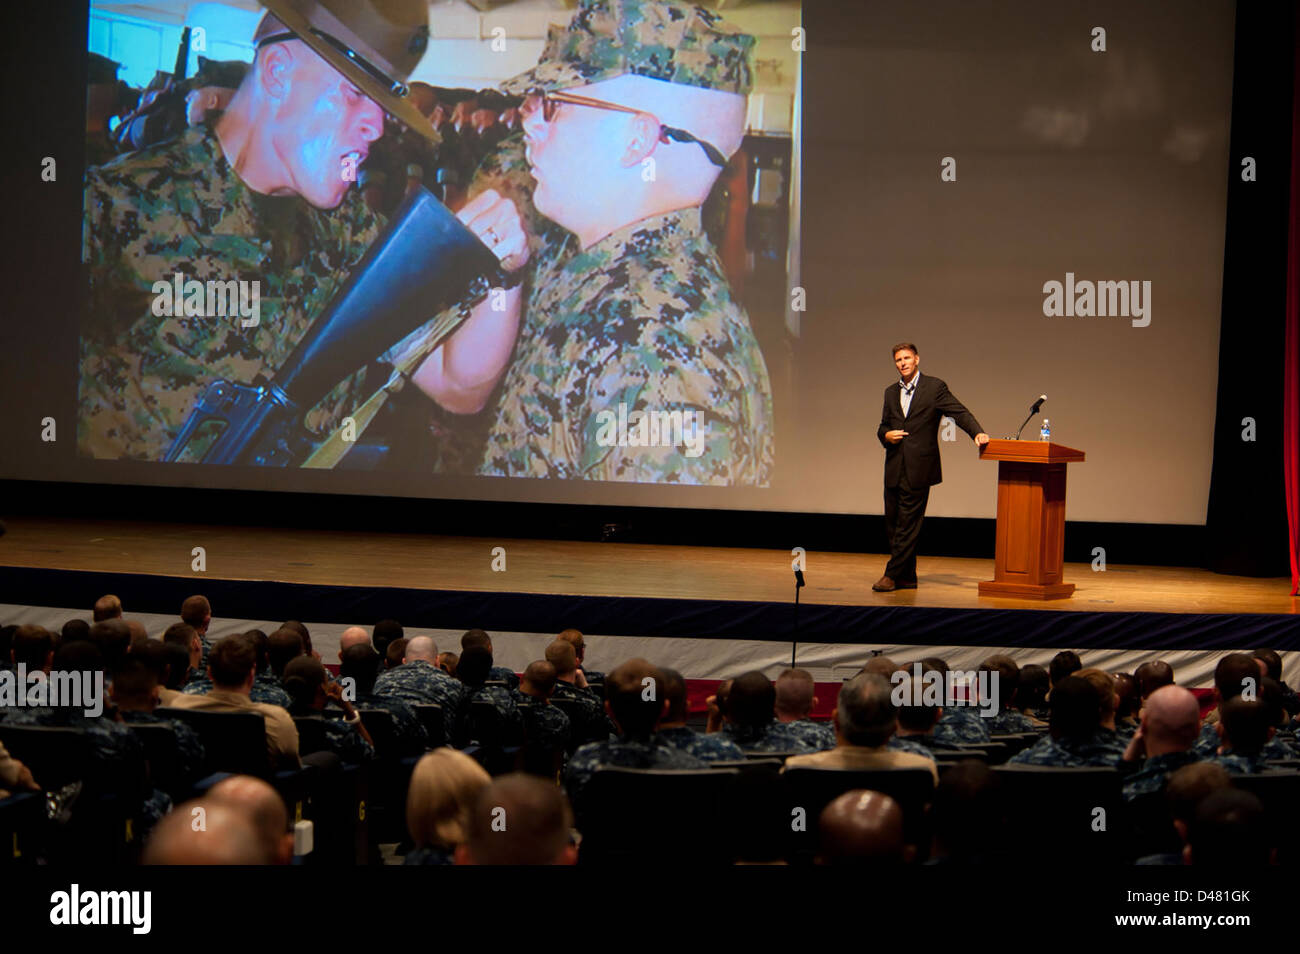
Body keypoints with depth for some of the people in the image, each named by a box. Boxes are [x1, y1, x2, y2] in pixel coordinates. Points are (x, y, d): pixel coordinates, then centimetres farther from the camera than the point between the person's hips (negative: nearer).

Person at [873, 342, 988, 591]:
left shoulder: (935, 387, 0)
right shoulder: (891, 392, 17)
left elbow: (959, 412, -6)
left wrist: (977, 432, -23)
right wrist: (886, 435, -1)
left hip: (918, 468, -6)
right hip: (894, 468, 6)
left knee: (907, 524, -6)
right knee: (893, 524, 7)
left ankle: (892, 575, -3)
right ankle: (907, 577, 15)